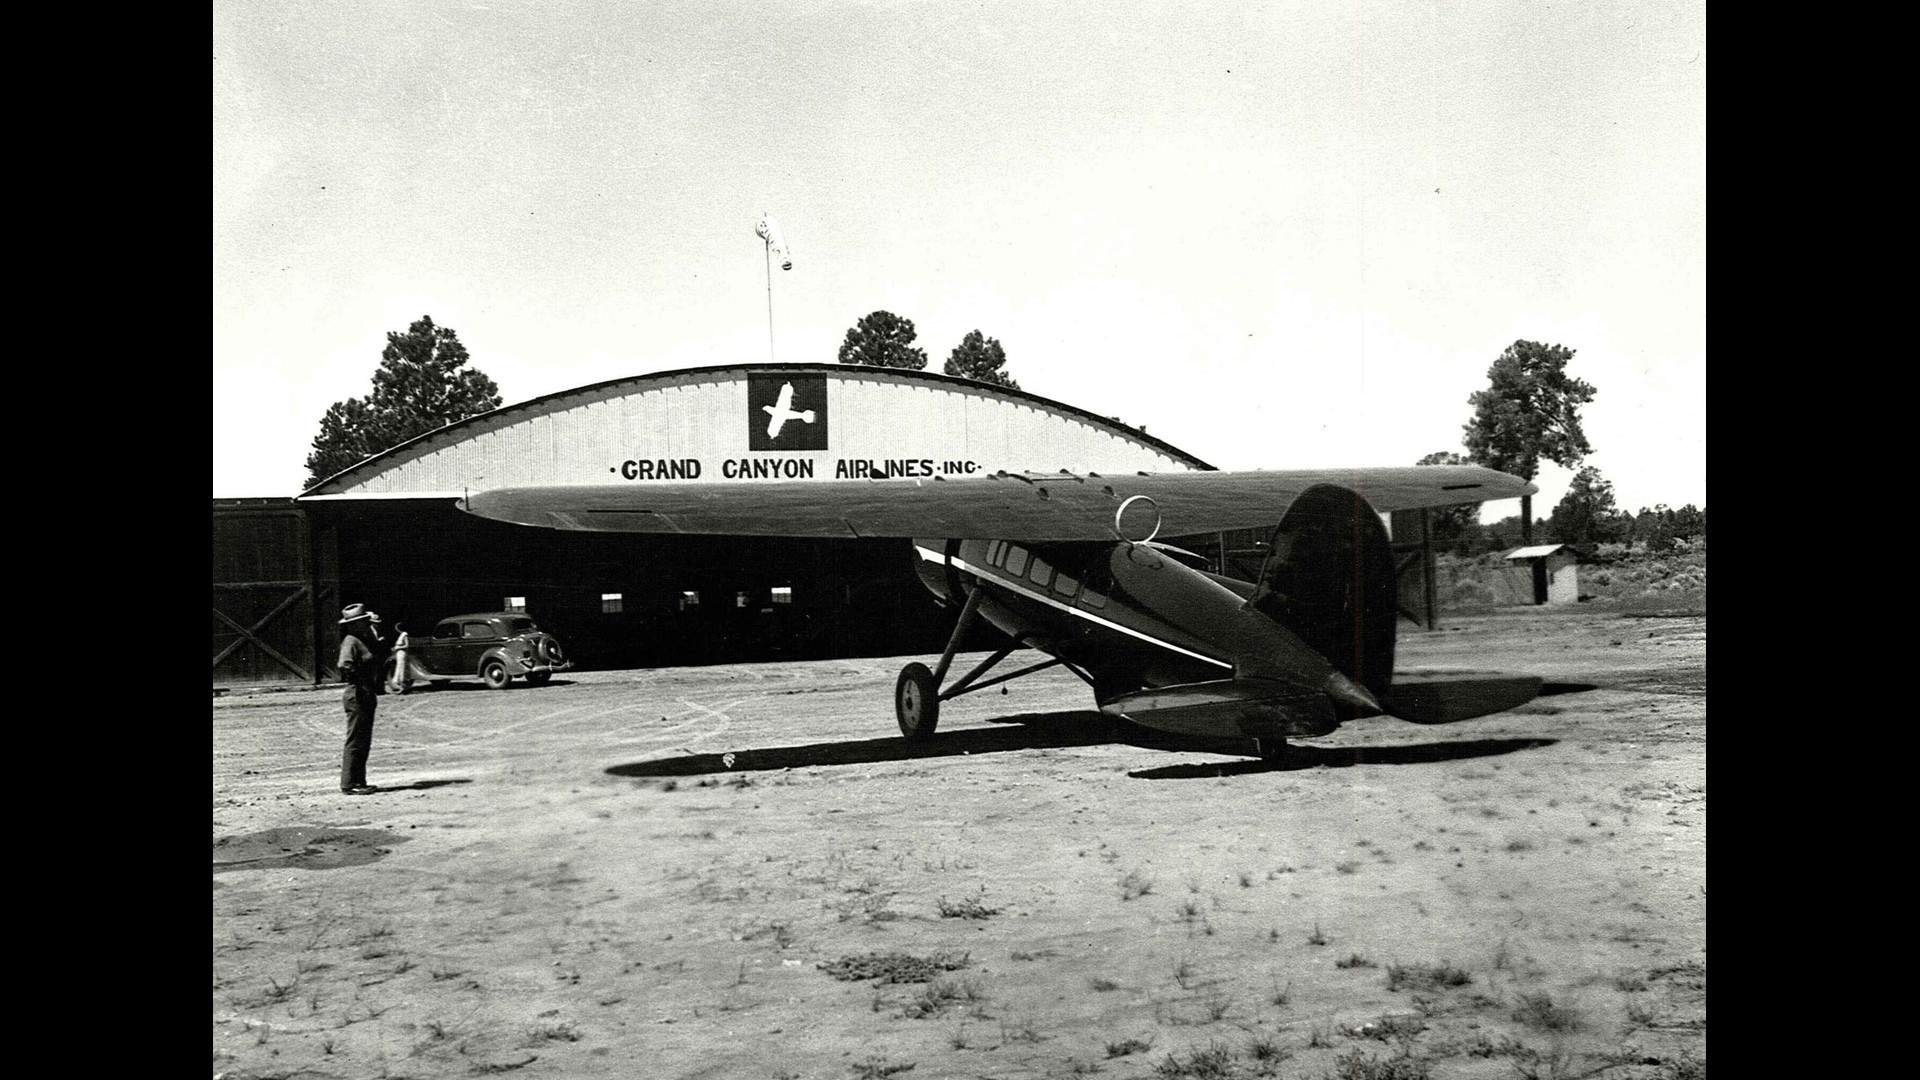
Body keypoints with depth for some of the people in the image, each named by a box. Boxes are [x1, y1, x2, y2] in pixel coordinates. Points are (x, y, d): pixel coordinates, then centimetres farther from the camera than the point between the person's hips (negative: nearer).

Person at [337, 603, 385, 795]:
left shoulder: (364, 641, 15)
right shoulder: (351, 642, -14)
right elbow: (345, 666, -29)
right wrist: (360, 684, -21)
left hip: (367, 698, 10)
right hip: (357, 697, -10)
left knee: (364, 742, 14)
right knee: (356, 741, -6)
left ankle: (359, 781, 21)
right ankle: (349, 784, -3)